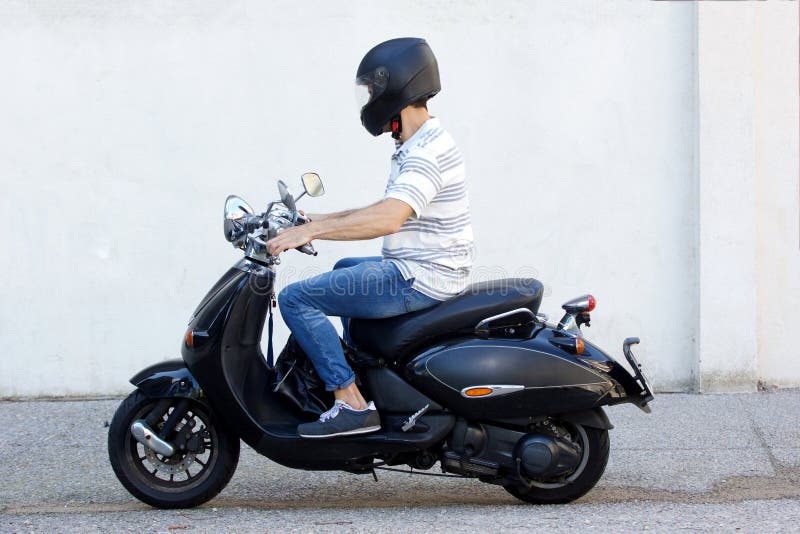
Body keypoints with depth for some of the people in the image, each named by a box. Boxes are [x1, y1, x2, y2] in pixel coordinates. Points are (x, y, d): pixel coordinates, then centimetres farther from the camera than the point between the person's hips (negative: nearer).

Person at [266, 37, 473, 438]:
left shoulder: (428, 152, -21)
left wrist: (311, 231, -31)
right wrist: (324, 220, 18)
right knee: (345, 268, 37)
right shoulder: (420, 144, 13)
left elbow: (389, 219, -34)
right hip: (423, 271, 11)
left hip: (420, 281, -11)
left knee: (296, 298, -14)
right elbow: (392, 209, 23)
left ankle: (352, 405, -17)